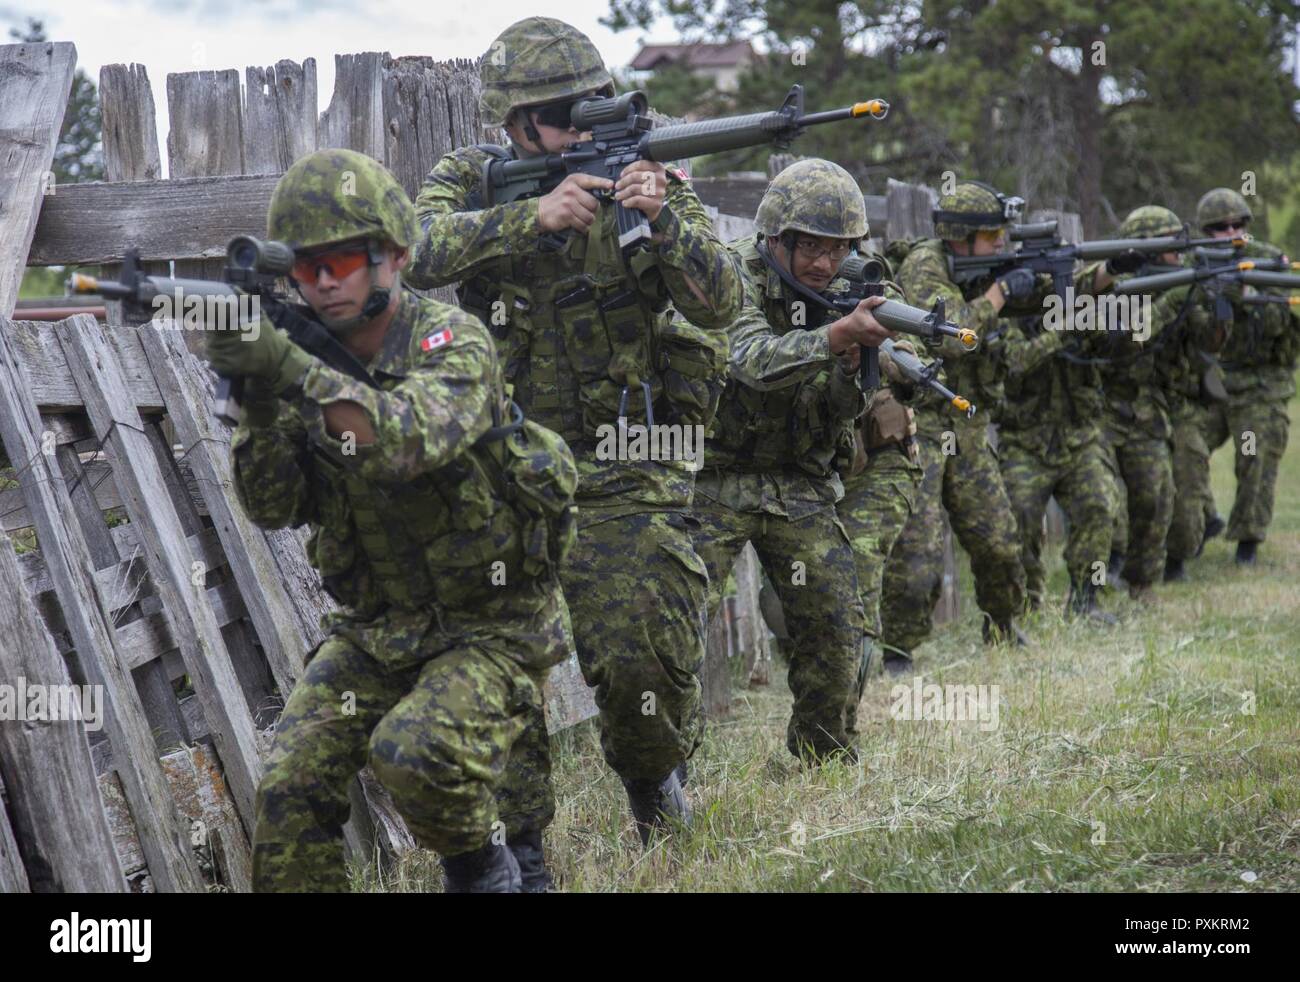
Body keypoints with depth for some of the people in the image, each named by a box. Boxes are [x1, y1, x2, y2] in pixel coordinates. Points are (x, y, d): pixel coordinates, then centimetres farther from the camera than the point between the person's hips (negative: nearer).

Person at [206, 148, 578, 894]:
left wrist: (294, 370, -45)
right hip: (374, 630, 5)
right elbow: (275, 506, -9)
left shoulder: (453, 343, -17)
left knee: (416, 753, -29)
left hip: (493, 627, -5)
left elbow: (407, 443, -37)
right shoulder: (305, 350, -1)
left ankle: (484, 860, 1)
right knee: (290, 790, -11)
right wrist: (260, 397, -25)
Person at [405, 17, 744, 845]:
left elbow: (721, 304, -13)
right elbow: (417, 250, -22)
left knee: (645, 658, -8)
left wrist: (663, 217, -29)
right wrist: (531, 215, -32)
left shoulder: (651, 179, -3)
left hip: (627, 473, -1)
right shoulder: (473, 180, 0)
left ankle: (655, 779, 25)